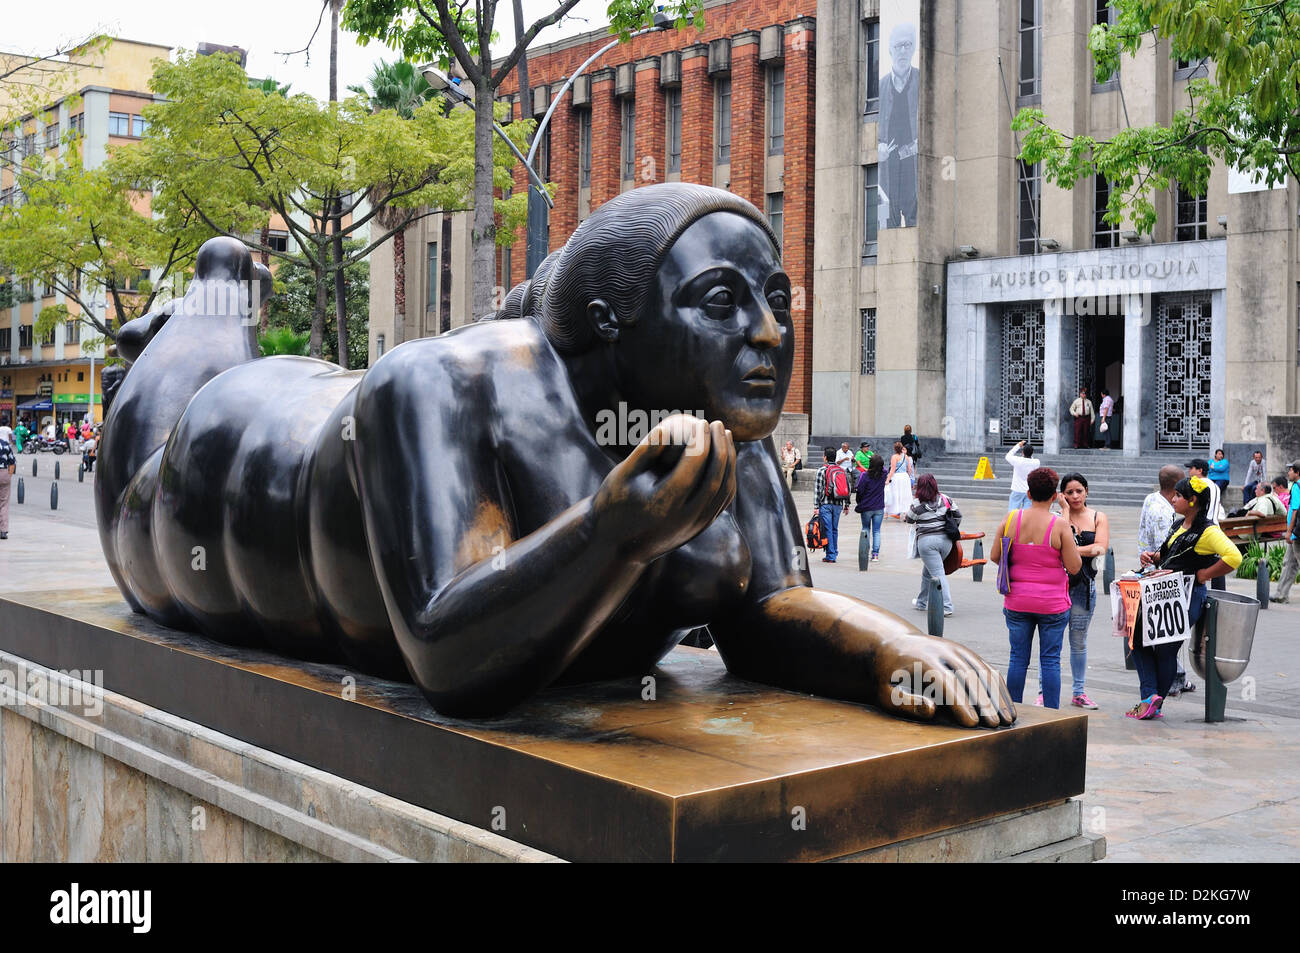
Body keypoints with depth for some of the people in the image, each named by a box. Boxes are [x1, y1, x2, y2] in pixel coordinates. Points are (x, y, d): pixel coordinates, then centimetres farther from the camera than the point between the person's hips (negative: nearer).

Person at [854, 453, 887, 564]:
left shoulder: (865, 475, -16)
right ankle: (875, 554, 2)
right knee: (876, 531, 7)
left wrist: (859, 504, 6)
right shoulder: (883, 474, -7)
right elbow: (883, 467, 20)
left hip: (867, 508, -2)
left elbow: (859, 491, -8)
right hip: (879, 508, 2)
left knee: (866, 529, 15)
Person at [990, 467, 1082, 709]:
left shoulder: (1011, 519, -3)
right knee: (1050, 660, 5)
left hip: (1017, 602, 3)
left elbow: (994, 556, 1)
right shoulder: (1060, 525, -12)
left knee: (1018, 658, 11)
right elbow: (1074, 567, -10)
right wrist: (1073, 544, 7)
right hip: (1052, 603, -3)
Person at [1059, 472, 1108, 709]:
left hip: (1084, 585, 3)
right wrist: (1065, 510, -13)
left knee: (1079, 641, 12)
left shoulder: (1098, 518, 5)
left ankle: (1078, 692, 21)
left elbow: (1101, 548, -9)